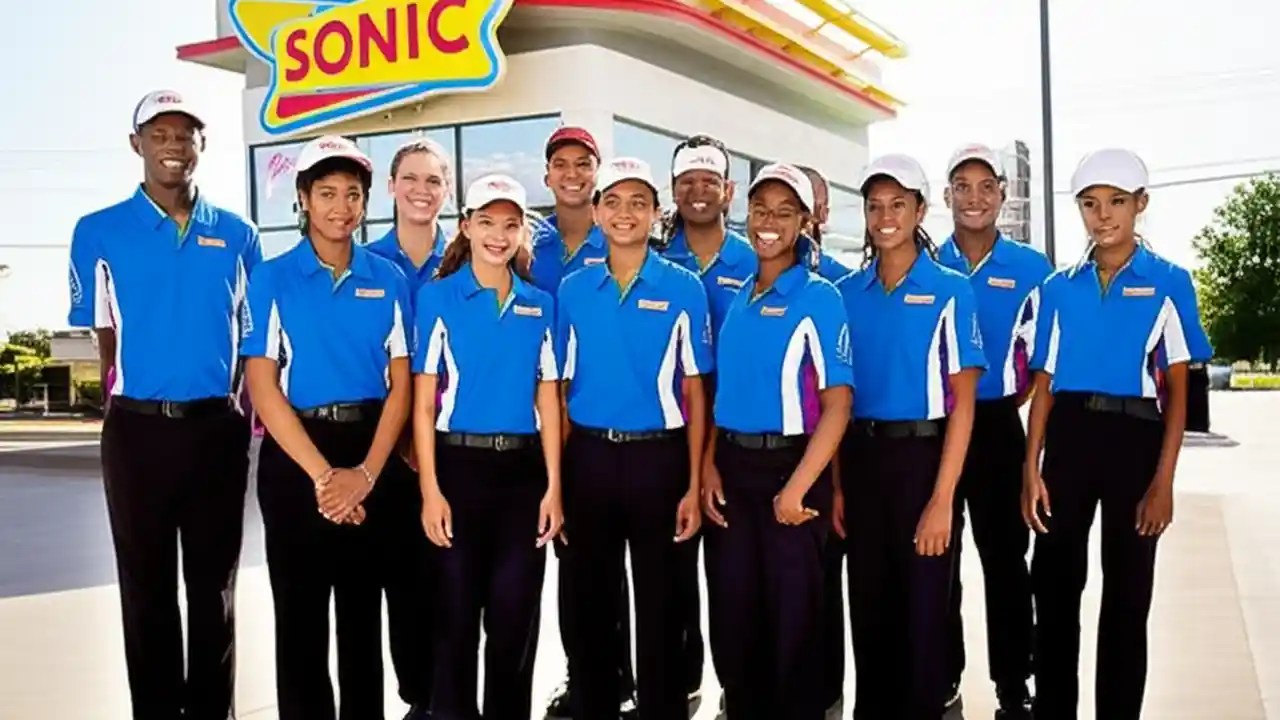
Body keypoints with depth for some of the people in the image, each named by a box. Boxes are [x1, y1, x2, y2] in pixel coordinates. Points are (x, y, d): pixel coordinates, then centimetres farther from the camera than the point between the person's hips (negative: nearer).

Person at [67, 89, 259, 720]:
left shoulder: (237, 236, 6)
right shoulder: (99, 232, 0)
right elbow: (100, 337, 6)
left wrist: (239, 405, 6)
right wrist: (122, 404, 3)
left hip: (218, 428, 2)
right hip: (138, 429, -1)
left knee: (214, 589, 10)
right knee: (147, 589, 8)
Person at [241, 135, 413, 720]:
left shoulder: (387, 279, 5)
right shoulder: (272, 278, -1)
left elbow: (400, 385, 2)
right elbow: (262, 386, -8)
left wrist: (365, 473, -10)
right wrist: (321, 473, -14)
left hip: (371, 455, 2)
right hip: (294, 456, -2)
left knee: (362, 606, 12)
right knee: (300, 610, 6)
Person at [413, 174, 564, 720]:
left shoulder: (540, 305, 8)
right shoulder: (438, 296, -2)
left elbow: (548, 400, 8)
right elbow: (423, 400, -4)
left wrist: (554, 486, 1)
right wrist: (430, 489, -11)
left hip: (524, 469, 3)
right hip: (459, 464, -3)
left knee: (515, 613, 8)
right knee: (457, 611, 6)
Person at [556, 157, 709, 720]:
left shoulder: (683, 289, -2)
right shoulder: (572, 290, 5)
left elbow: (694, 392, -1)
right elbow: (560, 388, 8)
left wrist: (694, 484, -6)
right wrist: (556, 478, 2)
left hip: (658, 458, -2)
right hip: (588, 457, 2)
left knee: (659, 605, 7)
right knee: (589, 601, 12)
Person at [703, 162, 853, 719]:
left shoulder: (819, 298, -8)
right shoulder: (735, 297, 8)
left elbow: (838, 403, -12)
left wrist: (797, 488, -18)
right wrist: (709, 468, 1)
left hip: (789, 467, -5)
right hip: (732, 470, 5)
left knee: (792, 617, 6)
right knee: (730, 611, 12)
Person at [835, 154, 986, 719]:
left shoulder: (950, 291, -5)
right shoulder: (846, 293, 6)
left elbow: (962, 401, -8)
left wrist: (942, 498, -14)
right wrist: (835, 485, 2)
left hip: (921, 455, -3)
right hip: (860, 457, 4)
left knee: (921, 606, 4)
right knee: (868, 600, 13)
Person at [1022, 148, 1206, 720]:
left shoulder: (1168, 283, 0)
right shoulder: (1060, 287, 7)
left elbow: (1177, 392, -1)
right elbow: (1044, 386, 7)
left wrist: (1164, 481, -8)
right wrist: (1031, 469, -1)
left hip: (1135, 438, -2)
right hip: (1069, 437, 2)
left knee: (1127, 594, 7)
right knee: (1053, 585, 7)